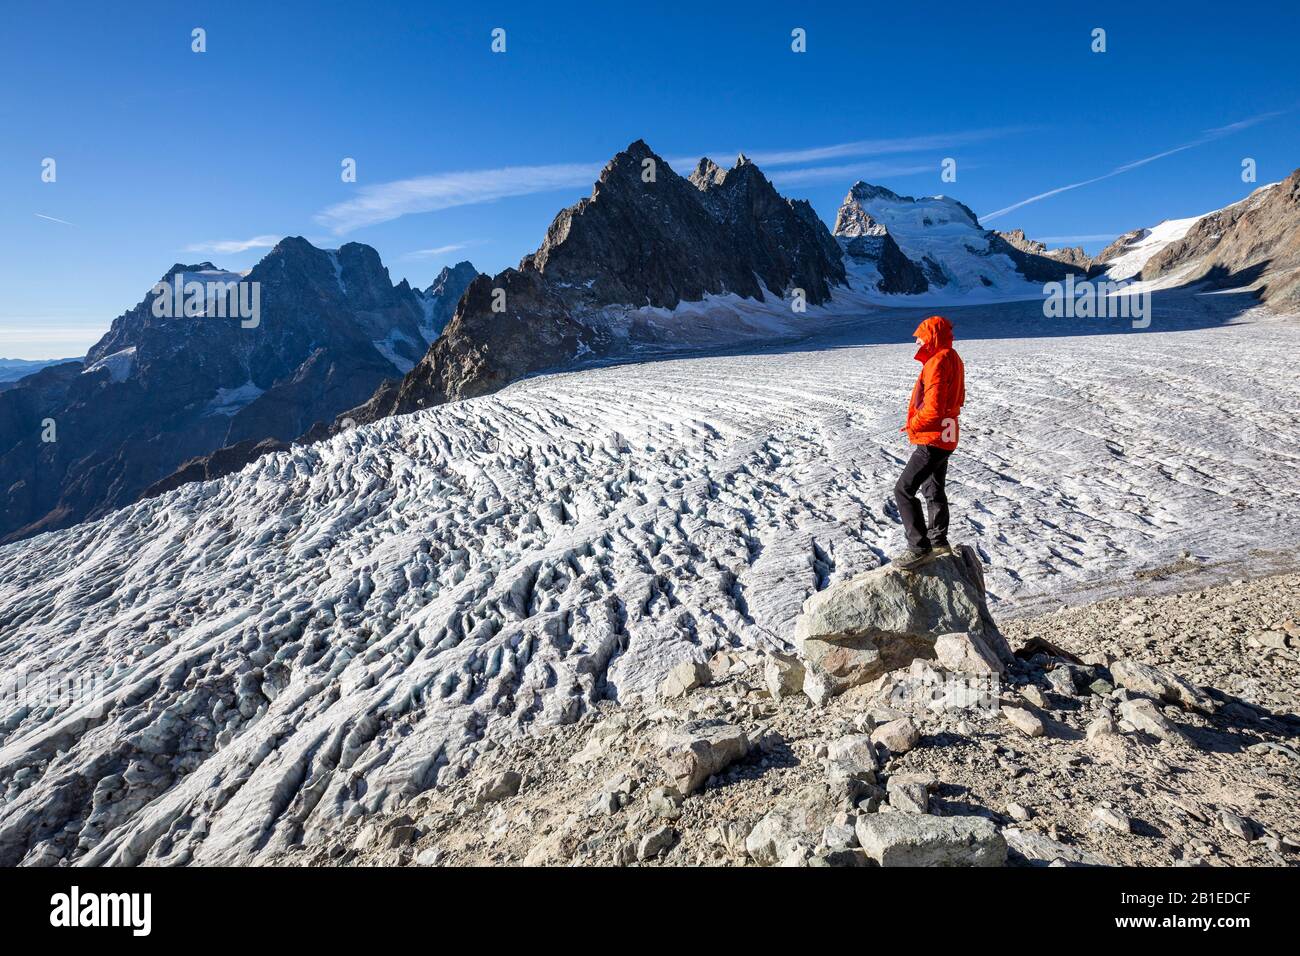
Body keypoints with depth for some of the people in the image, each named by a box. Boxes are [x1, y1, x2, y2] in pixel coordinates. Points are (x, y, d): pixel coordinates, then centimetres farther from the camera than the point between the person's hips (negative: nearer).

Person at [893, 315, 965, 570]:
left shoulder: (938, 363, -21)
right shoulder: (952, 358, 11)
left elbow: (933, 410, -27)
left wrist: (913, 426, -11)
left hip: (932, 441, -11)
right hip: (945, 437, 11)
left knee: (903, 490, -9)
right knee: (933, 490, 21)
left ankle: (919, 548, -7)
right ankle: (939, 542, 32)